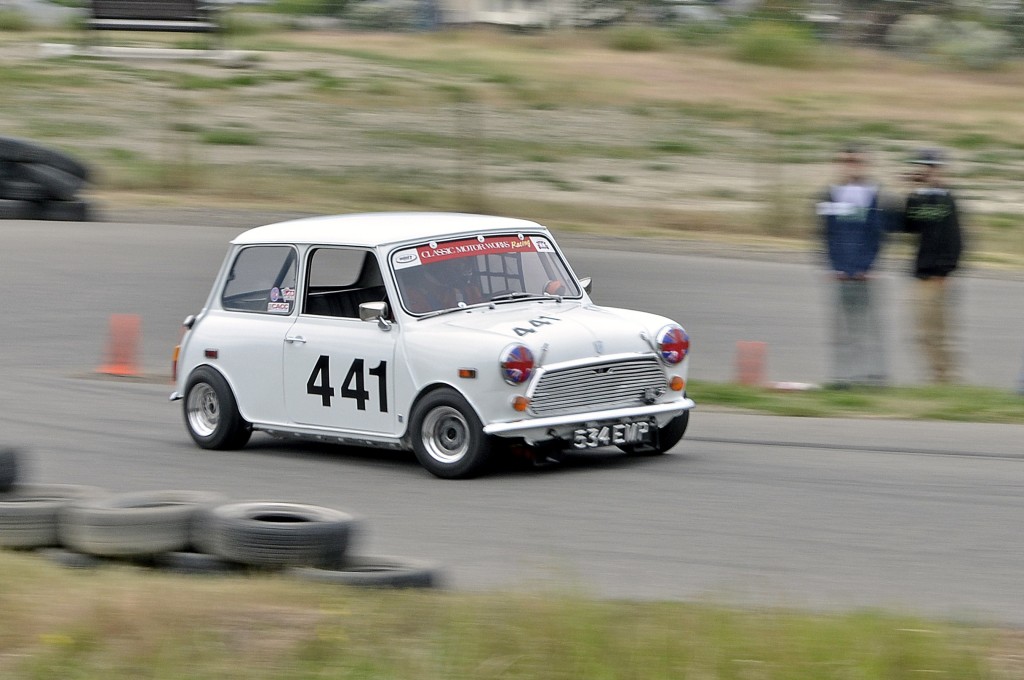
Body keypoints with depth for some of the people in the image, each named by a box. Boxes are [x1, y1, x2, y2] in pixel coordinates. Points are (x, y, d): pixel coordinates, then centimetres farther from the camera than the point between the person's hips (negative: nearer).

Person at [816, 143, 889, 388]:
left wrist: (867, 268, -7)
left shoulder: (876, 197, 1)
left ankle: (875, 374, 6)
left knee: (870, 323, 0)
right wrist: (835, 267, -4)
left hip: (866, 273, -2)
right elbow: (827, 235, 5)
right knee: (842, 326, 2)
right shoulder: (830, 197, 5)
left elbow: (878, 237, 0)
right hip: (840, 273, 2)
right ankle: (843, 375, 5)